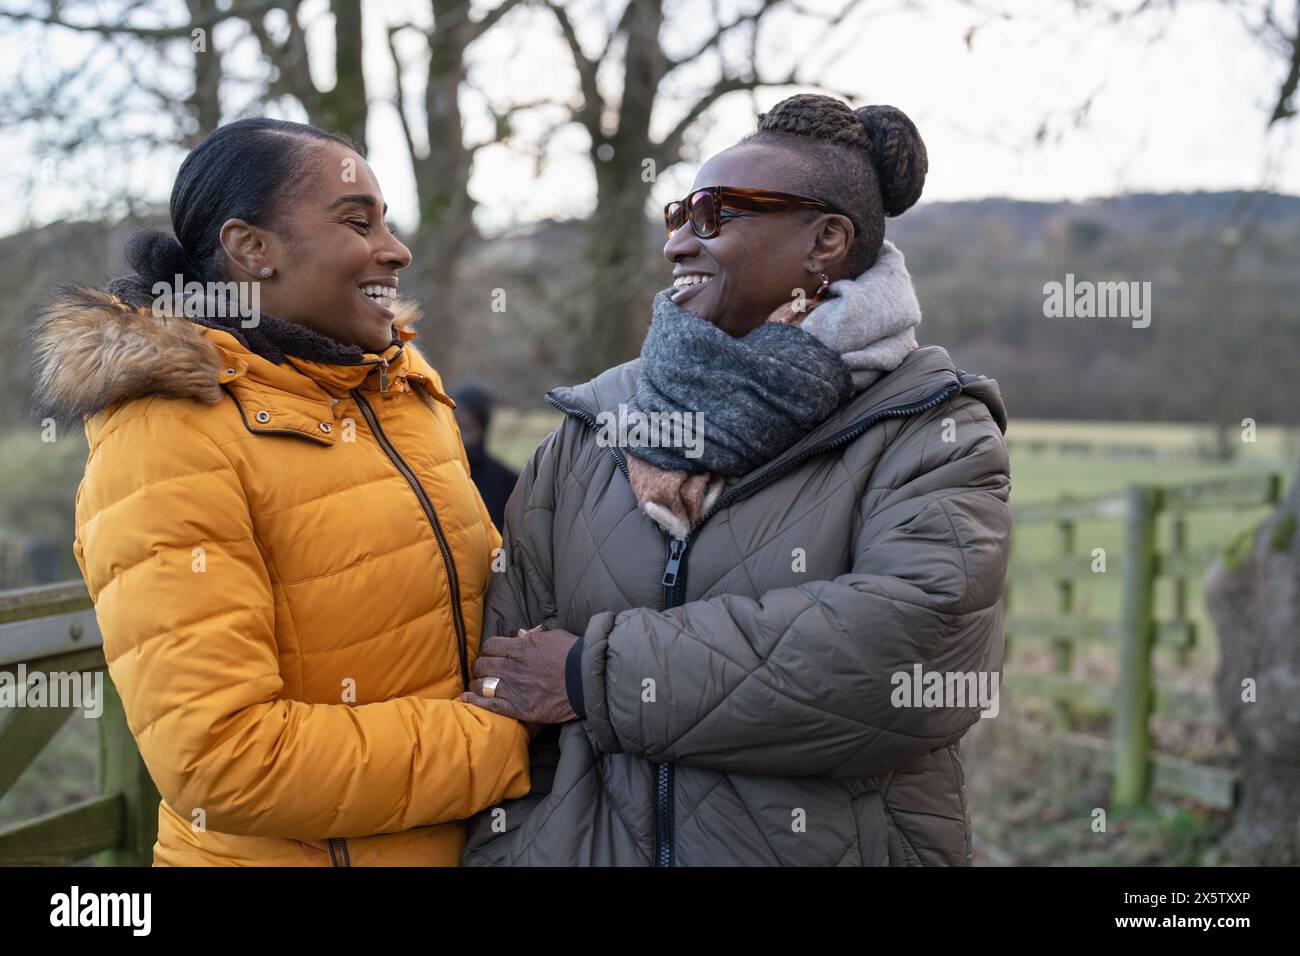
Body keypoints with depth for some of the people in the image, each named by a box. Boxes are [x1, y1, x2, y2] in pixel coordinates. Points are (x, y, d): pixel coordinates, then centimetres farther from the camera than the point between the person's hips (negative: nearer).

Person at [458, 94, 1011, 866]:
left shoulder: (933, 435, -7)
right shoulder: (588, 433, 5)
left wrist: (601, 678, -21)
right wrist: (511, 849, -11)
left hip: (837, 840, -3)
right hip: (584, 844, 3)